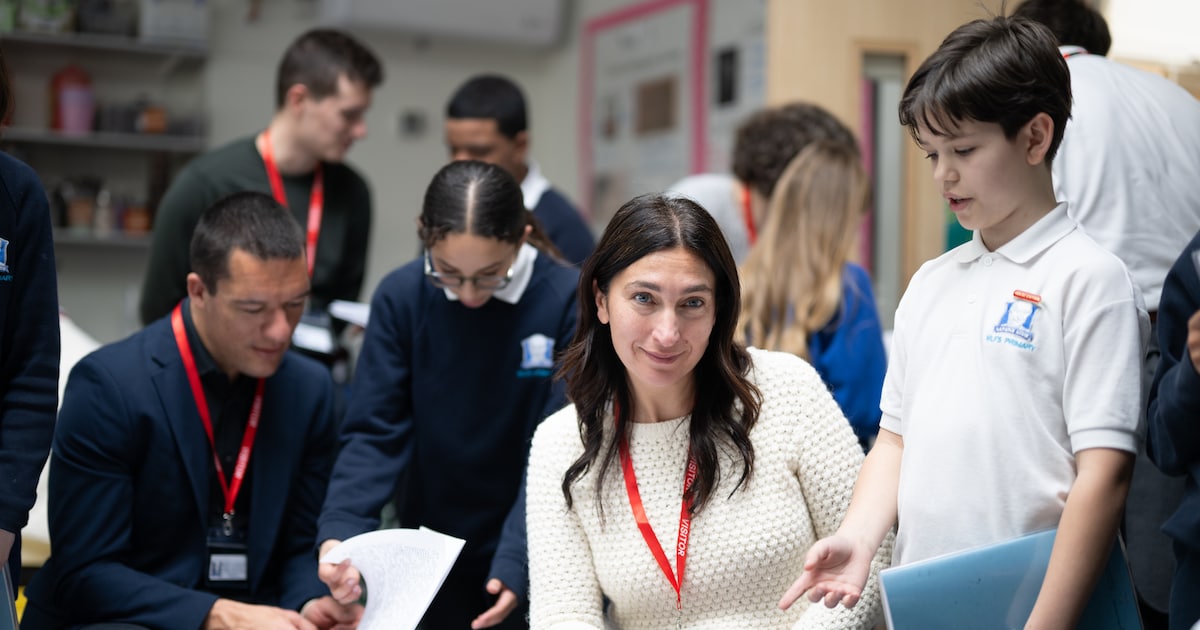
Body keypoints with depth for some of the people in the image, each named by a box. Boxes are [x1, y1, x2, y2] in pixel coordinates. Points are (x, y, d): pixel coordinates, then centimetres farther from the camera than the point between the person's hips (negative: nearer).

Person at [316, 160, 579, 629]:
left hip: (531, 559, -2)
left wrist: (516, 559, -26)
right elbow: (375, 433, -9)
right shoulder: (400, 297, -11)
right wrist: (340, 531, -24)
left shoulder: (568, 301, -16)